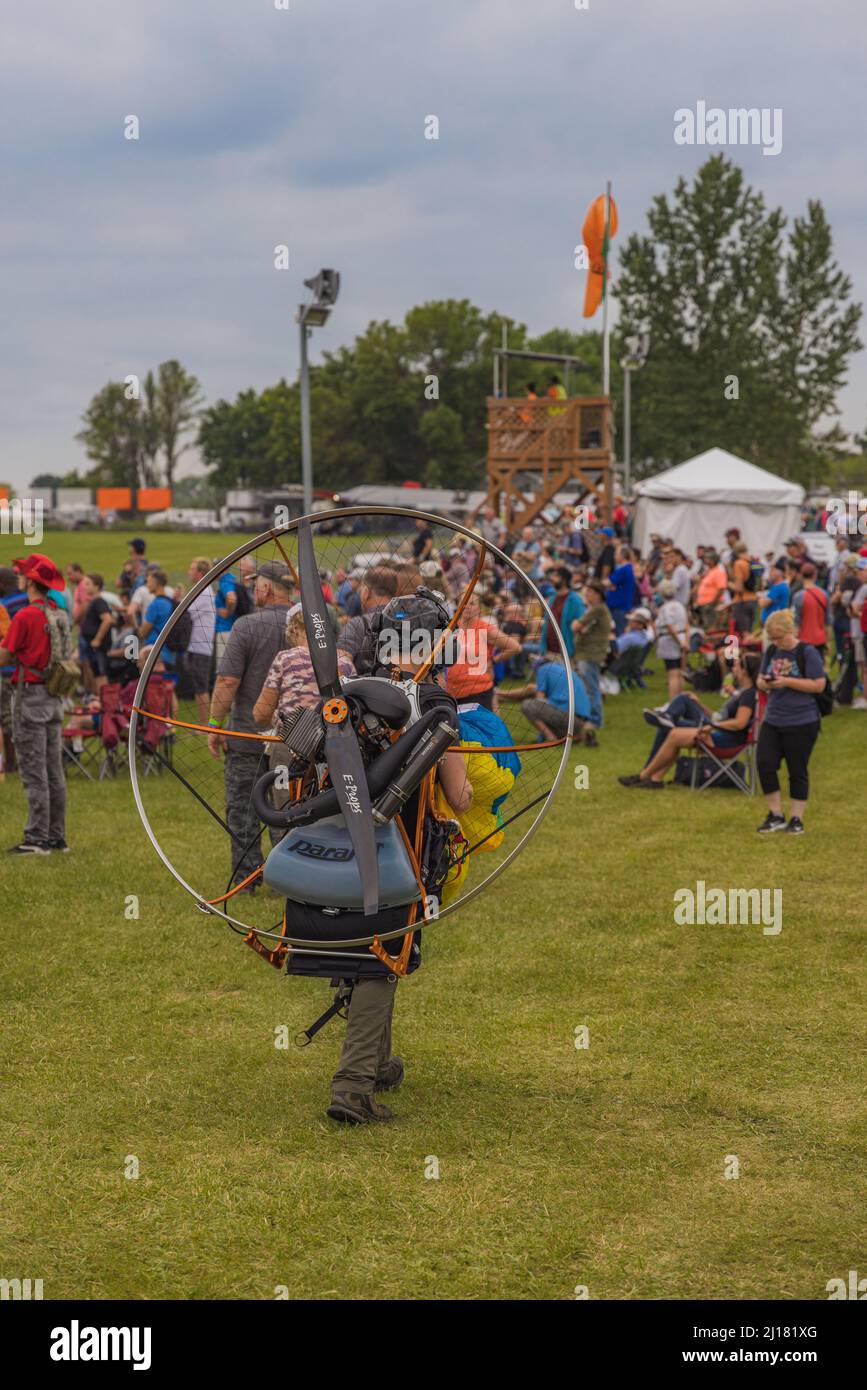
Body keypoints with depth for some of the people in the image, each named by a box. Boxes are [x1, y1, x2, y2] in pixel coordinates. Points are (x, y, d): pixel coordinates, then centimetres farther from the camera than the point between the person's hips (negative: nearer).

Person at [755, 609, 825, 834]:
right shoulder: (771, 652, 7)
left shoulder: (807, 653, -11)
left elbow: (819, 685, -15)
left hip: (802, 723, -5)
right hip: (772, 720, 5)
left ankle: (797, 819, 14)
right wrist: (764, 683, -10)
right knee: (764, 764, -4)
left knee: (797, 772, 3)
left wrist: (787, 681, -21)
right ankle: (776, 815, 9)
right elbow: (760, 681, 15)